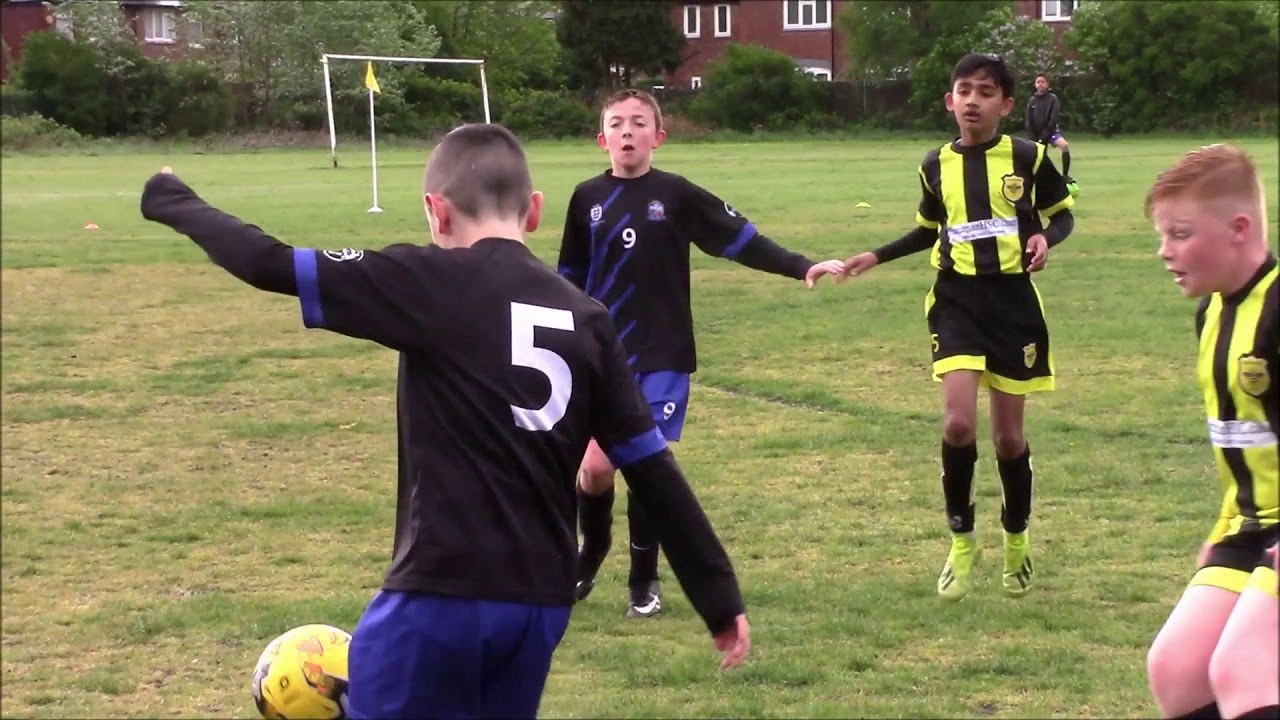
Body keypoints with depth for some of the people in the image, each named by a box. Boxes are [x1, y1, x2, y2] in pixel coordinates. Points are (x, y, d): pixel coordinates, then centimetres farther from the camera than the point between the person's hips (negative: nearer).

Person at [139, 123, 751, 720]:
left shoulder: (430, 284, -6)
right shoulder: (585, 320, 8)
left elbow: (272, 266, -4)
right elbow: (651, 466, 8)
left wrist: (173, 202, 13)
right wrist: (719, 597, 13)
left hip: (443, 593, -5)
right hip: (543, 602, 5)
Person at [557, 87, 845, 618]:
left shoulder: (676, 195, -2)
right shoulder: (587, 198, 3)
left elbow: (741, 239, -2)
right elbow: (570, 278, 10)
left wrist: (801, 267, -11)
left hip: (662, 359, -1)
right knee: (595, 467, -3)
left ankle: (644, 582, 13)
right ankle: (590, 557, 26)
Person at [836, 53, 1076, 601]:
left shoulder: (1028, 158, -4)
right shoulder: (937, 165, 4)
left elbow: (1062, 214, 7)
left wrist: (1045, 238, -14)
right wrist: (877, 257, 11)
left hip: (1014, 301, -1)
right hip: (957, 299, 1)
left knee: (1008, 432, 6)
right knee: (958, 422, -15)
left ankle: (1017, 540, 29)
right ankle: (961, 542, 4)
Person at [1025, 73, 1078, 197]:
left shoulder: (1052, 98, -7)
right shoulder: (1031, 101, 2)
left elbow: (1053, 119, -13)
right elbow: (1029, 122, 4)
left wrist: (1045, 136, -18)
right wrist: (1033, 139, -5)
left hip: (1050, 131, -3)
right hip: (1037, 135, 3)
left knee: (1064, 145, -31)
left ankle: (1065, 175, -23)